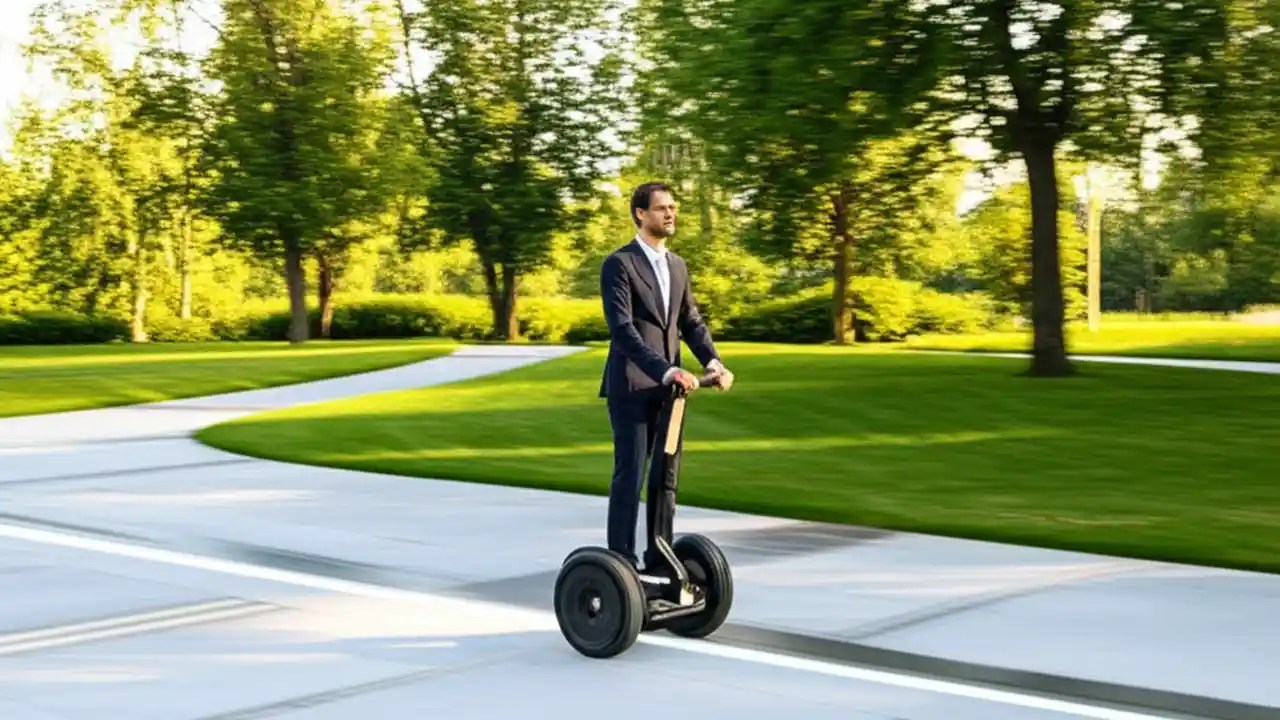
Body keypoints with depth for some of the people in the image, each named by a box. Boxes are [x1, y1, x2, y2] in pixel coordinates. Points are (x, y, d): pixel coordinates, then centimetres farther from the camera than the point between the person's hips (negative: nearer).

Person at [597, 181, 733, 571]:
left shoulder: (677, 265, 15)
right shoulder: (619, 263, -9)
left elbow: (691, 321, 16)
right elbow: (622, 328, -19)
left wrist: (712, 360, -3)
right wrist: (664, 370, -30)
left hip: (668, 385, 7)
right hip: (632, 386, -7)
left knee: (666, 477, 9)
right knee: (630, 476, -5)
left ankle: (659, 558, 17)